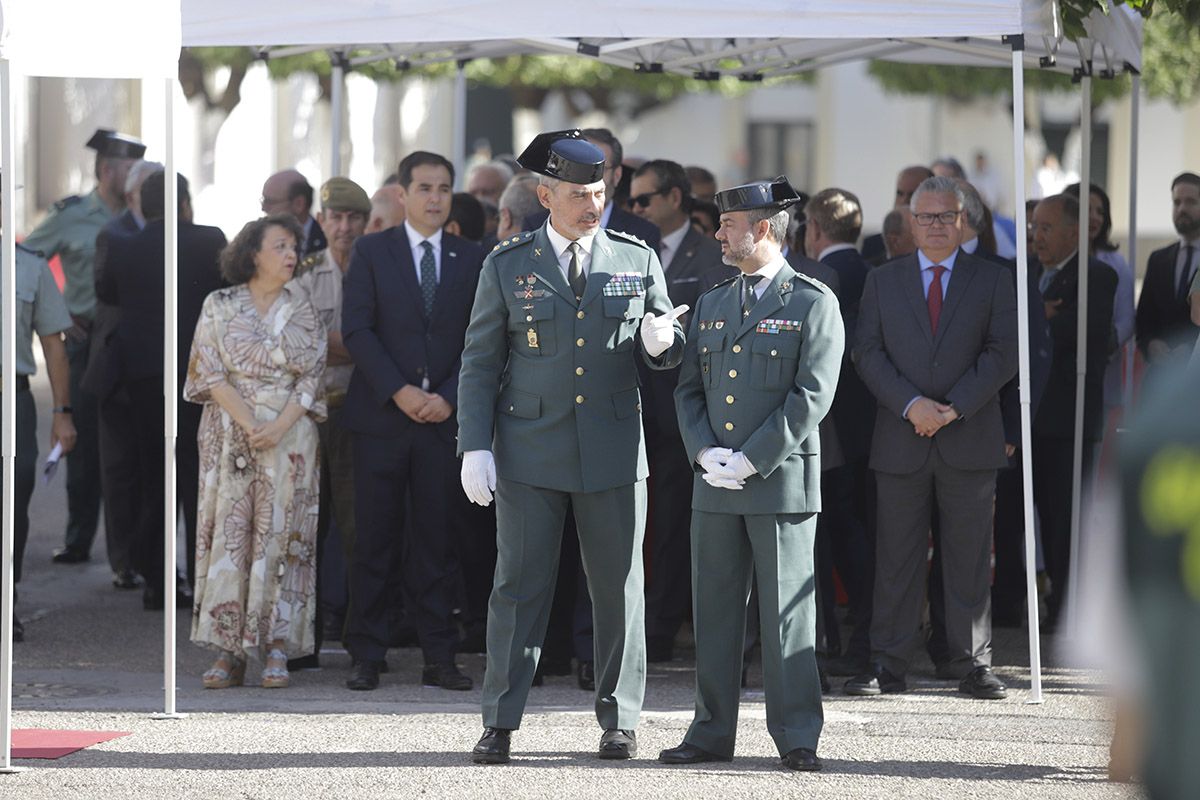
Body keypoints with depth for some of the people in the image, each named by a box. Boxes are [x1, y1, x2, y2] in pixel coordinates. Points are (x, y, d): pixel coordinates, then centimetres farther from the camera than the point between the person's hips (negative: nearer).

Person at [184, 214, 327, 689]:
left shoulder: (304, 311, 6)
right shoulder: (219, 306, 4)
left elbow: (311, 379, 1)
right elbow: (210, 374, -3)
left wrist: (278, 428, -13)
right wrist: (249, 423, -14)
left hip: (290, 434, 1)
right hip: (230, 433, 0)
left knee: (280, 538, -3)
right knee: (228, 537, -5)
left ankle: (277, 650, -2)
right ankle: (227, 652, -4)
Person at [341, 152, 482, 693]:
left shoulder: (470, 260, 10)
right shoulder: (371, 252, 4)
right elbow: (357, 329, -4)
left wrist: (450, 396, -8)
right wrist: (399, 392, -13)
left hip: (443, 420, 2)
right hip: (381, 417, -2)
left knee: (437, 542, 3)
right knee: (373, 541, 0)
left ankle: (439, 658, 6)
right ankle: (367, 657, 4)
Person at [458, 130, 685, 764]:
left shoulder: (636, 260, 6)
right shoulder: (507, 266, 3)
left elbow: (667, 351, 11)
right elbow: (480, 363, 5)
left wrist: (660, 342, -14)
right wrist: (475, 447, -4)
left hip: (613, 450, 1)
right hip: (530, 450, -1)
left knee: (619, 588, 4)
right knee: (519, 586, -1)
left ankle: (619, 721, 13)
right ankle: (500, 724, 3)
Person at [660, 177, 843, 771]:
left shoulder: (813, 304, -3)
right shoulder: (710, 305, 16)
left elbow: (812, 397, -10)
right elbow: (688, 390, 15)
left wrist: (750, 460, -14)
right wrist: (705, 453, -4)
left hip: (782, 481, -6)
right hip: (715, 487, 6)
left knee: (787, 612, -3)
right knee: (714, 611, 7)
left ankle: (797, 737, 0)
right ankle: (712, 733, 13)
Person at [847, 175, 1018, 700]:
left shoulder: (993, 281, 7)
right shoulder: (883, 281, 11)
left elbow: (1002, 354, -1)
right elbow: (868, 352, 3)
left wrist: (953, 407, -12)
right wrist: (910, 404, -12)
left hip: (969, 439, -1)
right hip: (900, 441, 1)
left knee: (969, 558, 2)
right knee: (896, 557, 1)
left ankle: (973, 665, 8)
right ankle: (887, 666, 4)